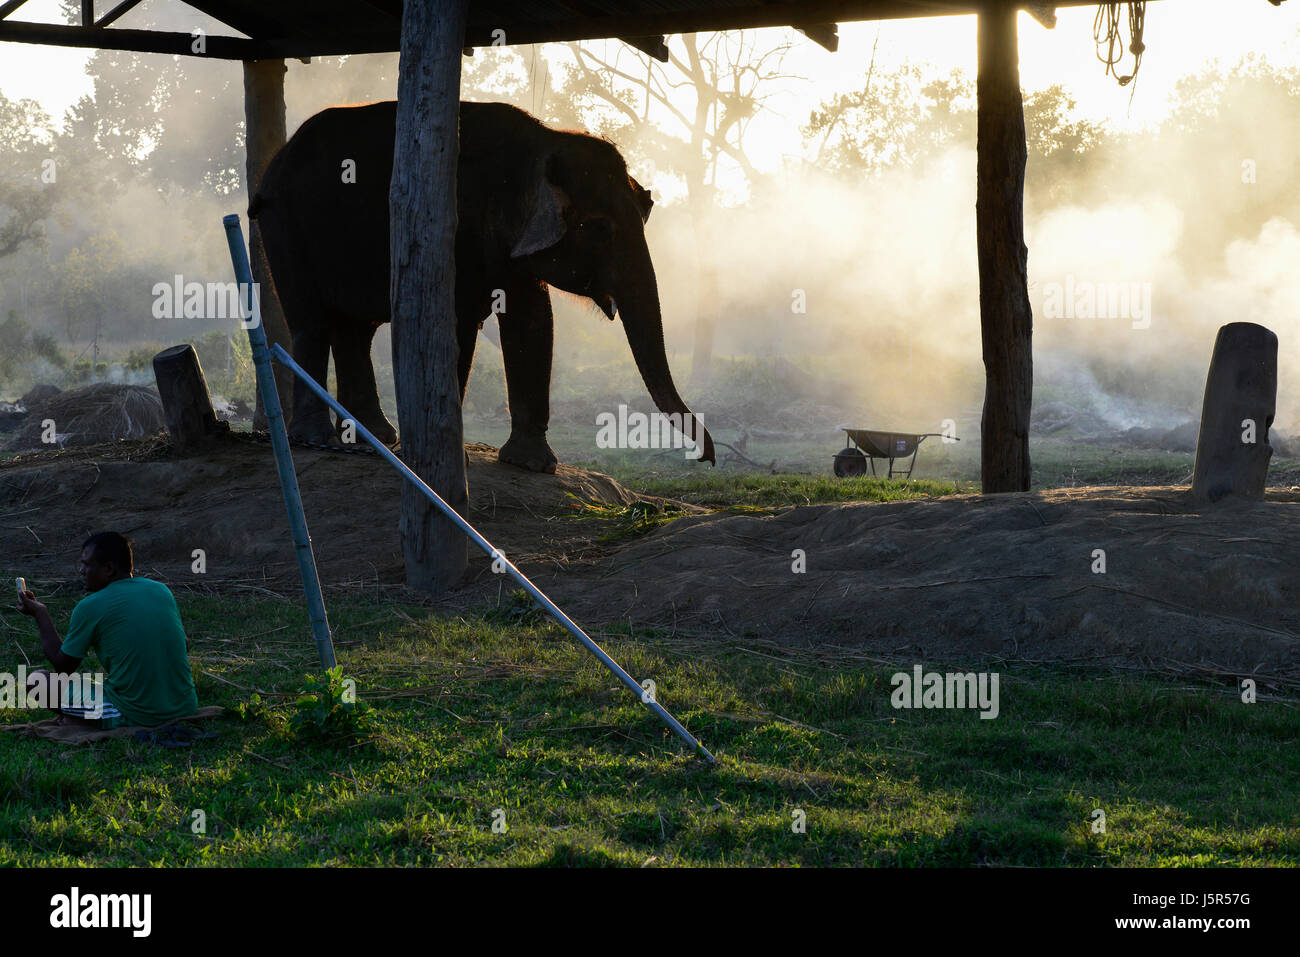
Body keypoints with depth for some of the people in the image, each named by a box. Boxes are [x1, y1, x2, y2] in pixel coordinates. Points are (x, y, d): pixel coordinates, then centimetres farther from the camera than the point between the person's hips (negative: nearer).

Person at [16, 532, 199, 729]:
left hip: (136, 718, -5)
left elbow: (63, 667, 4)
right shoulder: (162, 590, 6)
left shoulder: (90, 608, -9)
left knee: (38, 681, 6)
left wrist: (40, 613, 15)